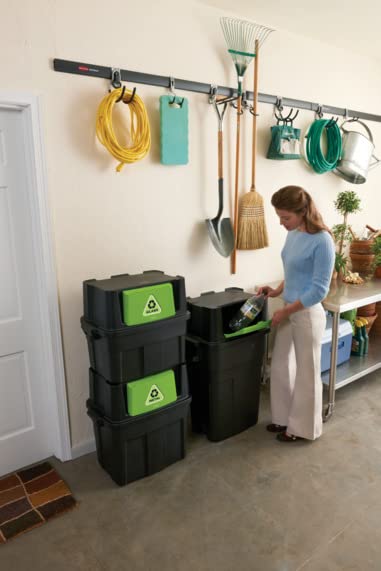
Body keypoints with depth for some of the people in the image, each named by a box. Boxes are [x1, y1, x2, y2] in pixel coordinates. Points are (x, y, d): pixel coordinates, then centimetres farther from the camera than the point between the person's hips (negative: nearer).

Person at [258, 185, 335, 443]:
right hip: (288, 311, 8)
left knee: (306, 372, 8)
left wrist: (285, 311, -16)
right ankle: (284, 417, 36)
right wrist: (277, 291, 5)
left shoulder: (322, 241, -20)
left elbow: (319, 290, -20)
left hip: (308, 315, -8)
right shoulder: (293, 235, 5)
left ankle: (302, 427, 27)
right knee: (280, 366, 17)